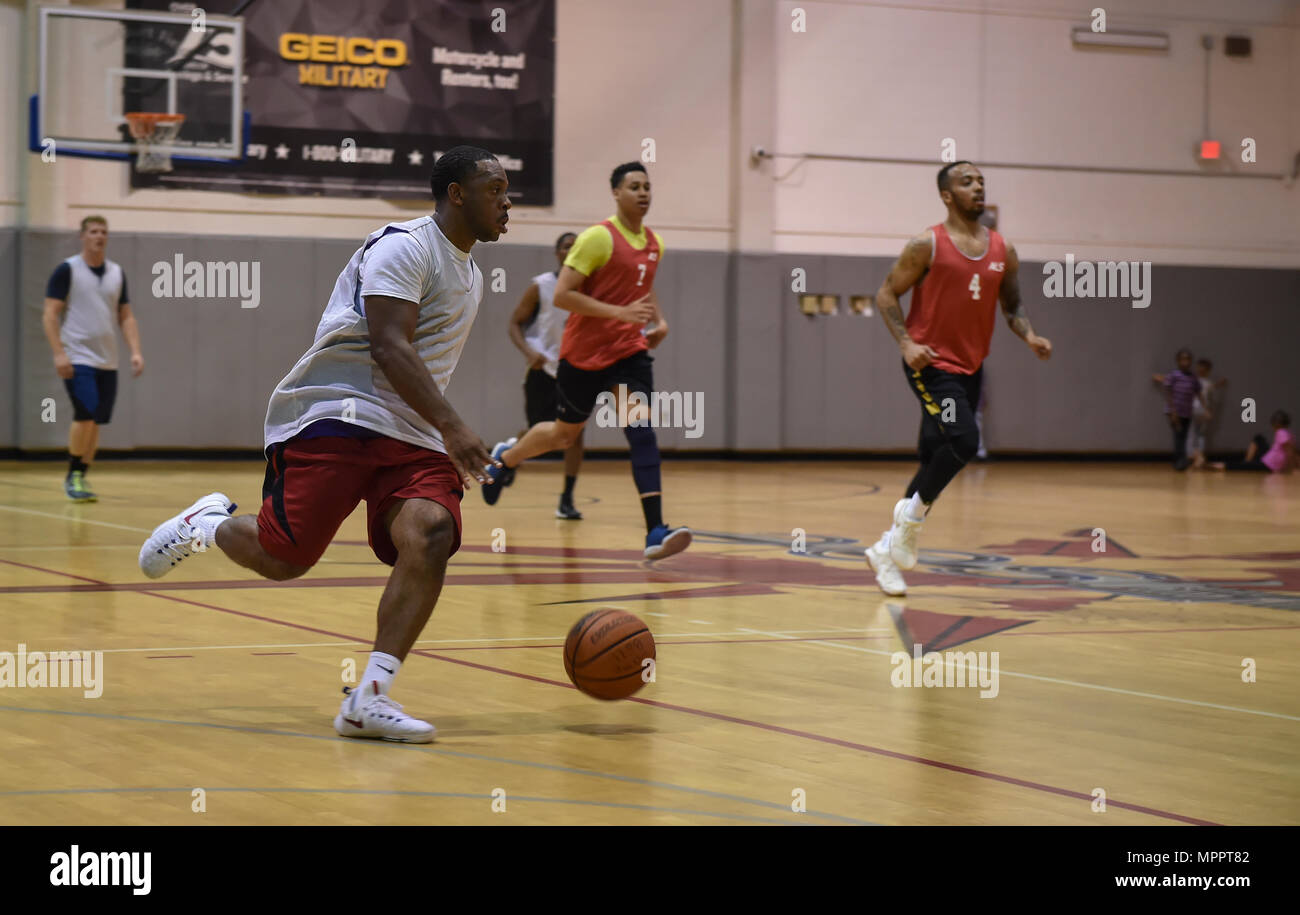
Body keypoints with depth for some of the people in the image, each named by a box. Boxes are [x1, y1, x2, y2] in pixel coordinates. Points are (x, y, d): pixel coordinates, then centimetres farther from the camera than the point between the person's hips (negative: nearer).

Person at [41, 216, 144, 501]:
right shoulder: (67, 270, -5)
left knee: (95, 422, 6)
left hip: (107, 361, 6)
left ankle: (81, 478, 16)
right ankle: (73, 476, -3)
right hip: (77, 359, -6)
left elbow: (126, 317, 15)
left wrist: (135, 351, 3)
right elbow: (50, 315, -7)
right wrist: (59, 353, -17)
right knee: (86, 415, -17)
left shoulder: (116, 273, 12)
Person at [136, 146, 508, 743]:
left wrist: (449, 440, 31)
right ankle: (208, 523, 26)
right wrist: (449, 425, -31)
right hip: (336, 415, -7)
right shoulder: (403, 247, -10)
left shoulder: (470, 276, 21)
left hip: (413, 436, 7)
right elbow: (387, 345, -22)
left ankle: (369, 699, -24)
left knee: (430, 533, -21)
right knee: (282, 556, -11)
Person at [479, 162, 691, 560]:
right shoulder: (598, 237, -15)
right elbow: (562, 294, -19)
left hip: (629, 350, 4)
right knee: (565, 433, 13)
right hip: (585, 352, -4)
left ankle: (655, 533, -24)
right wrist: (620, 313, -27)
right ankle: (506, 457, 46)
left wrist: (657, 319, 7)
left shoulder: (655, 244, 7)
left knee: (641, 429, -15)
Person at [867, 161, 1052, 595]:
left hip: (970, 368, 6)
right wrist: (906, 342, -18)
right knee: (963, 441, -25)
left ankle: (886, 549, 20)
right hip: (930, 362, -6)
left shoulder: (1003, 250, 7)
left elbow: (1011, 305, 17)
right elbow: (887, 294, -4)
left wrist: (1029, 336, -3)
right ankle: (912, 516, -4)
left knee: (935, 458, 9)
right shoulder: (928, 245, -9)